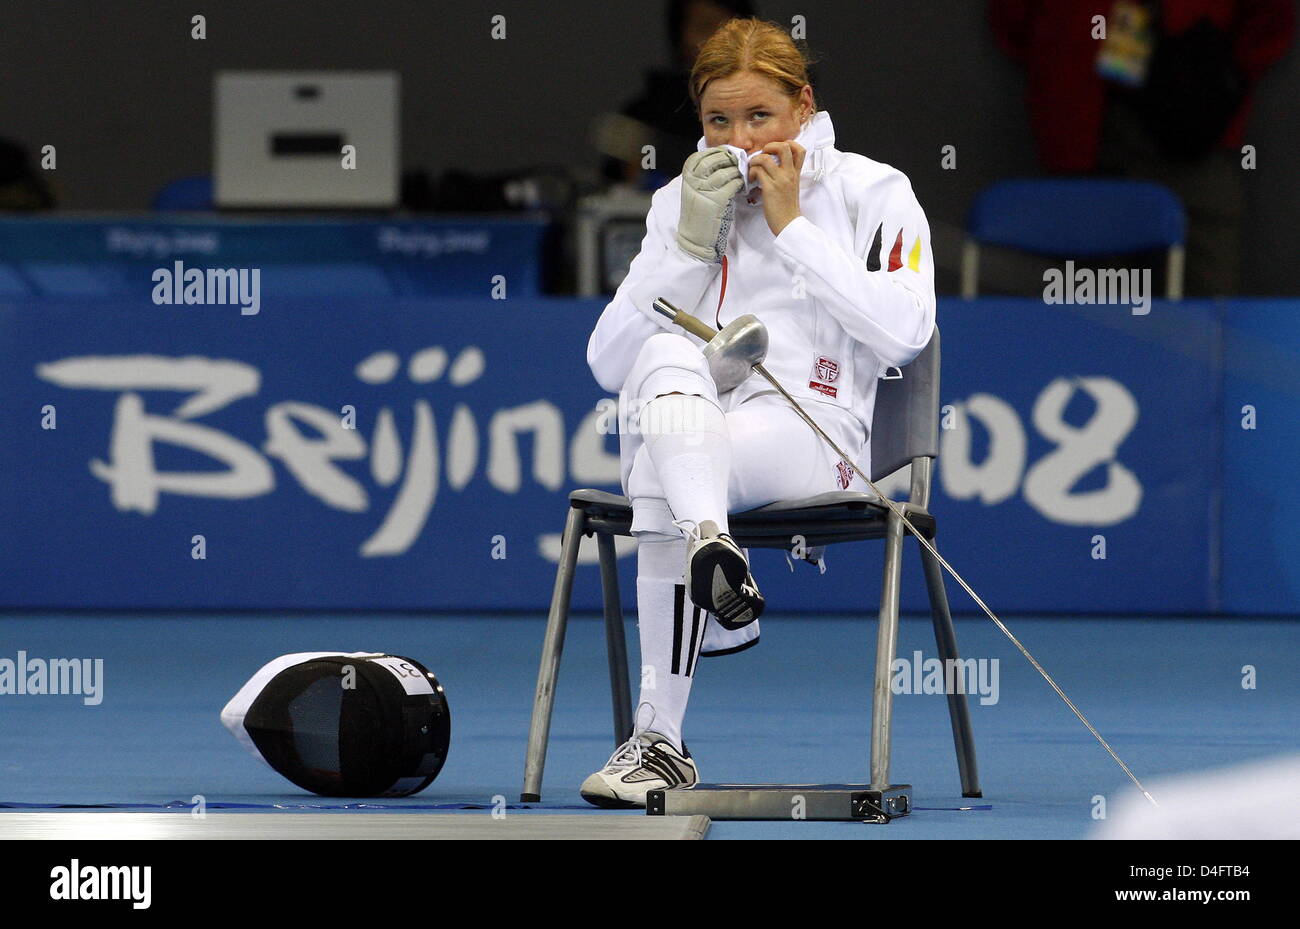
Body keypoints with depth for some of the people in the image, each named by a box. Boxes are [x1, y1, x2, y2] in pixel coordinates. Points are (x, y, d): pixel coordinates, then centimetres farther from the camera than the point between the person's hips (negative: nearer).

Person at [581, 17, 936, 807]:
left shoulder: (872, 193, 9)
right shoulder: (680, 200, 20)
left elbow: (904, 331, -8)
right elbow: (608, 362, 12)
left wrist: (791, 227, -4)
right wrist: (692, 241, 0)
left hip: (810, 428, -3)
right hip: (679, 427, 3)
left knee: (663, 484, -39)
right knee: (669, 353, -37)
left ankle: (660, 739, -51)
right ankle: (711, 547, -64)